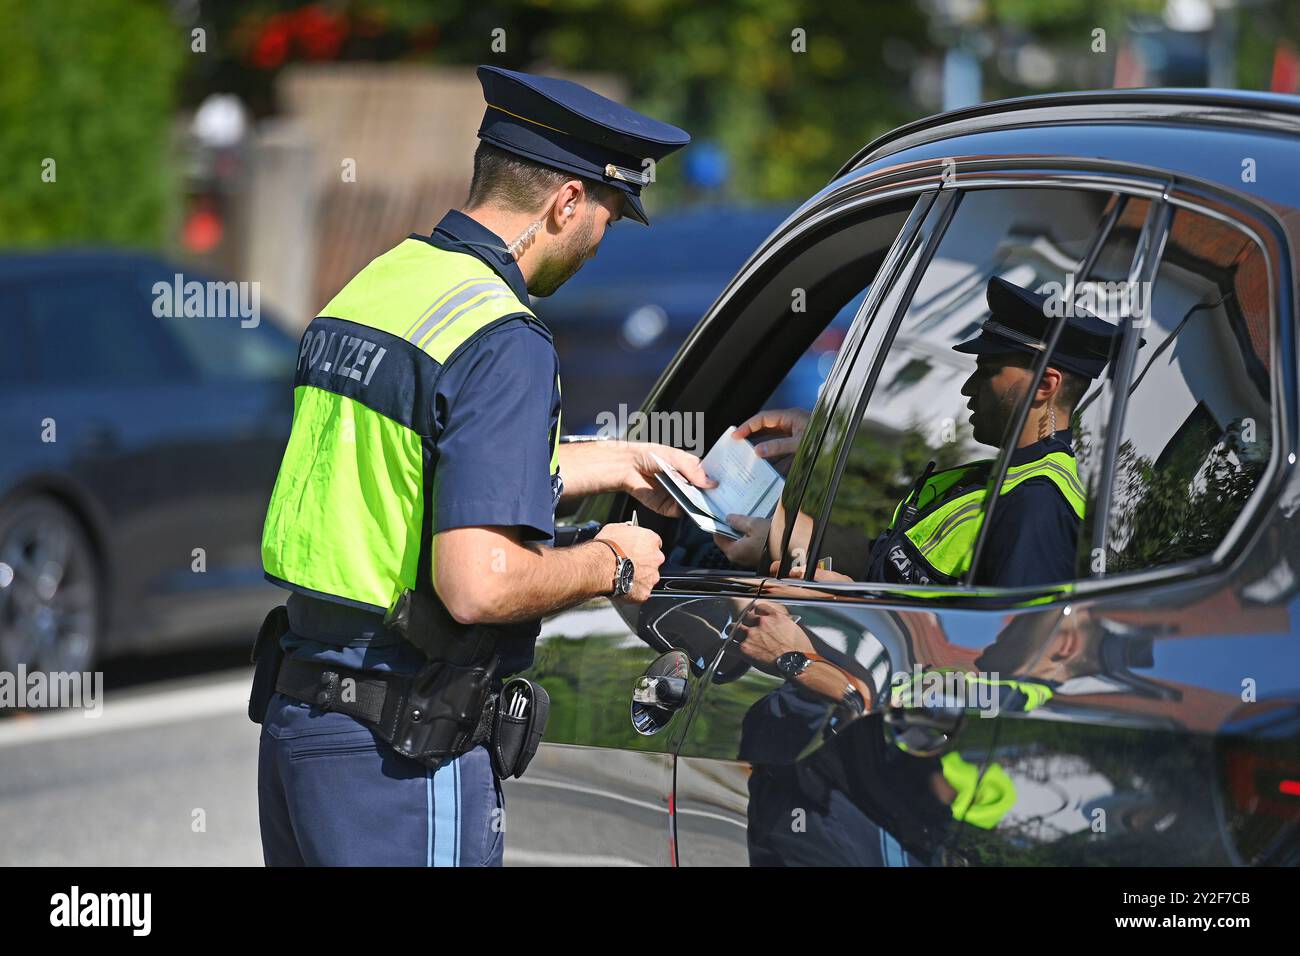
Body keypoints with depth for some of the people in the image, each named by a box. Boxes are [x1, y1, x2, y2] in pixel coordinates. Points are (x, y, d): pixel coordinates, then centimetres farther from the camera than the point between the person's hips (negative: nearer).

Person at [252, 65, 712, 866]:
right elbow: (479, 584, -25)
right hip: (404, 752, -9)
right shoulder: (506, 343, -18)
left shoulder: (377, 283, 11)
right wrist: (612, 566, -7)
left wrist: (619, 463, 35)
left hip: (294, 711, 9)